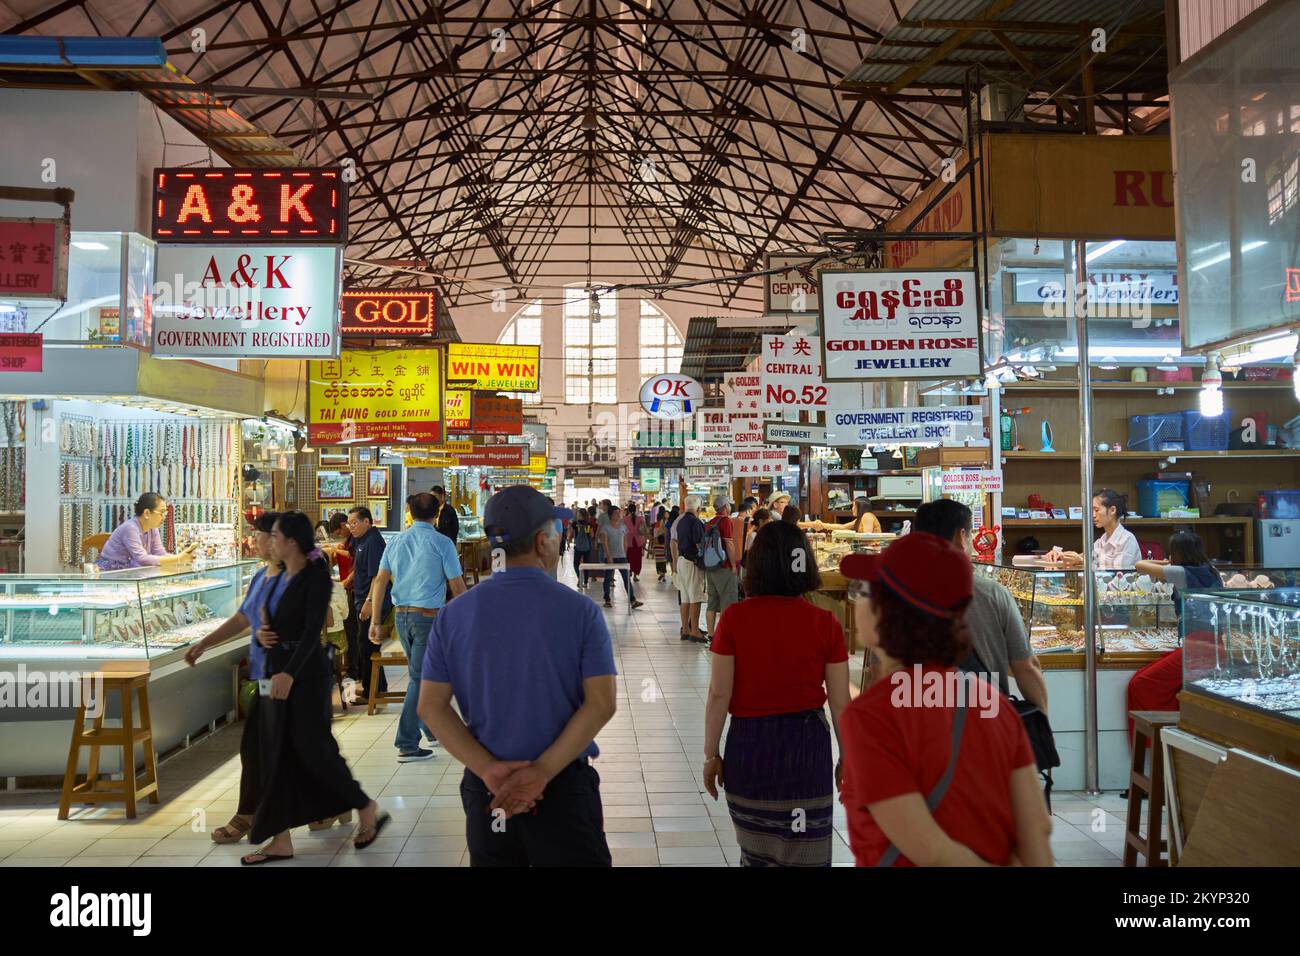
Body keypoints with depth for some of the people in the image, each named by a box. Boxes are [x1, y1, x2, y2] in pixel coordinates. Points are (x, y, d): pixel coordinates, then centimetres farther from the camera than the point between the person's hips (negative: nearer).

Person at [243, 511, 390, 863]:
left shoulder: (315, 576, -12)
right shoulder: (281, 575, 11)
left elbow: (312, 630, -21)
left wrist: (290, 673, -30)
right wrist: (262, 633, -2)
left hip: (306, 674, -8)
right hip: (277, 671, 8)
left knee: (312, 749, -3)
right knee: (277, 754, 8)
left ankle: (368, 810, 16)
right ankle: (281, 841, 15)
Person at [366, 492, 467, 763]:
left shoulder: (396, 543, 6)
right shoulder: (442, 543, -8)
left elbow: (380, 581, 2)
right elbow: (457, 587, -9)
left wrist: (375, 622, 4)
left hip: (401, 615, 6)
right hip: (429, 616, -6)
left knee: (419, 674, 20)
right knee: (421, 678, -1)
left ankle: (433, 729, 33)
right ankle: (407, 745, 0)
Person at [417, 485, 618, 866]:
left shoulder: (455, 614, -3)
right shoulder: (579, 610, -11)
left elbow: (431, 706, -5)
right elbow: (601, 703, -16)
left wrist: (489, 769, -10)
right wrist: (543, 771, -16)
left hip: (485, 789, 3)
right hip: (564, 785, -3)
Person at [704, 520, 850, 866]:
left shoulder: (734, 618, -10)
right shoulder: (826, 624, -9)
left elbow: (719, 693, -8)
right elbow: (840, 702, -4)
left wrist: (711, 754, 4)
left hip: (749, 744, 1)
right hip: (807, 745, -1)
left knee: (755, 851, 20)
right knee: (804, 856, 11)